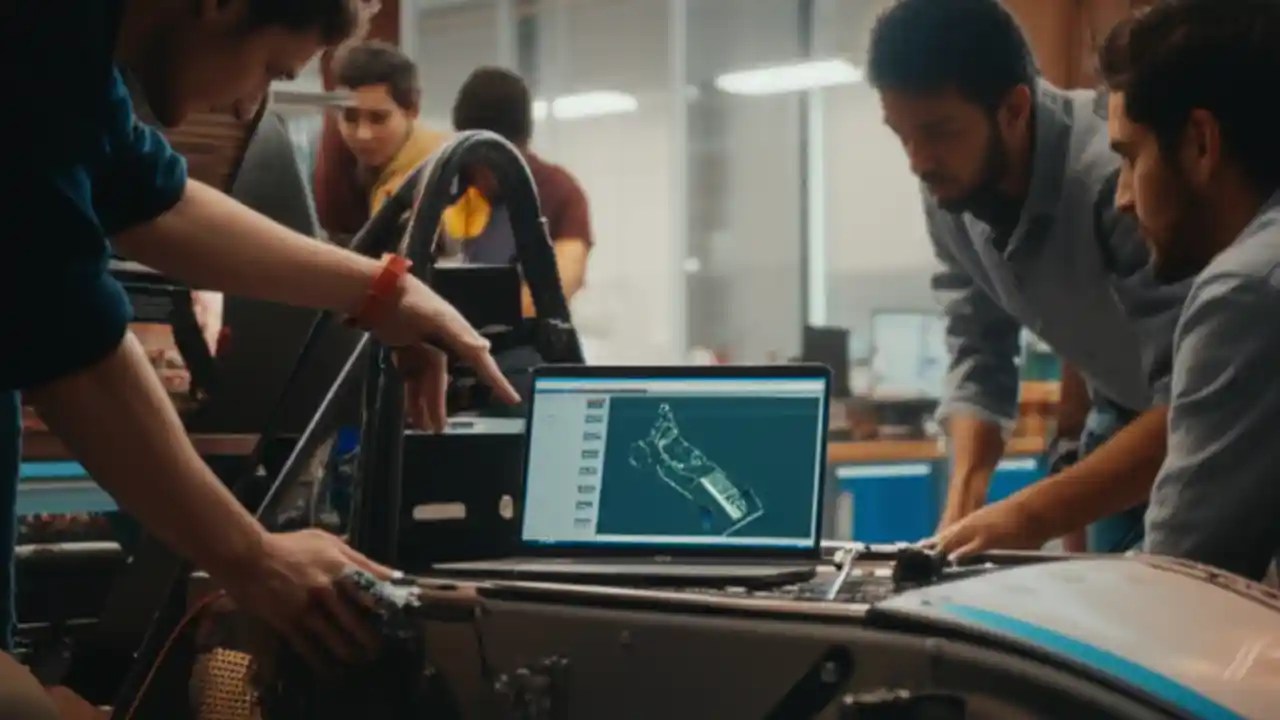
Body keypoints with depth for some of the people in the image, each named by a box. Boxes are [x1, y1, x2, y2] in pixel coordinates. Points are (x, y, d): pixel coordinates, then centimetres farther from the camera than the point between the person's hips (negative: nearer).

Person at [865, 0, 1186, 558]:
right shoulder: (947, 191, -11)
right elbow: (979, 359, -4)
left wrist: (1032, 516, -42)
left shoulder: (1117, 172, -34)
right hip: (1125, 419, 6)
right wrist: (960, 512, -18)